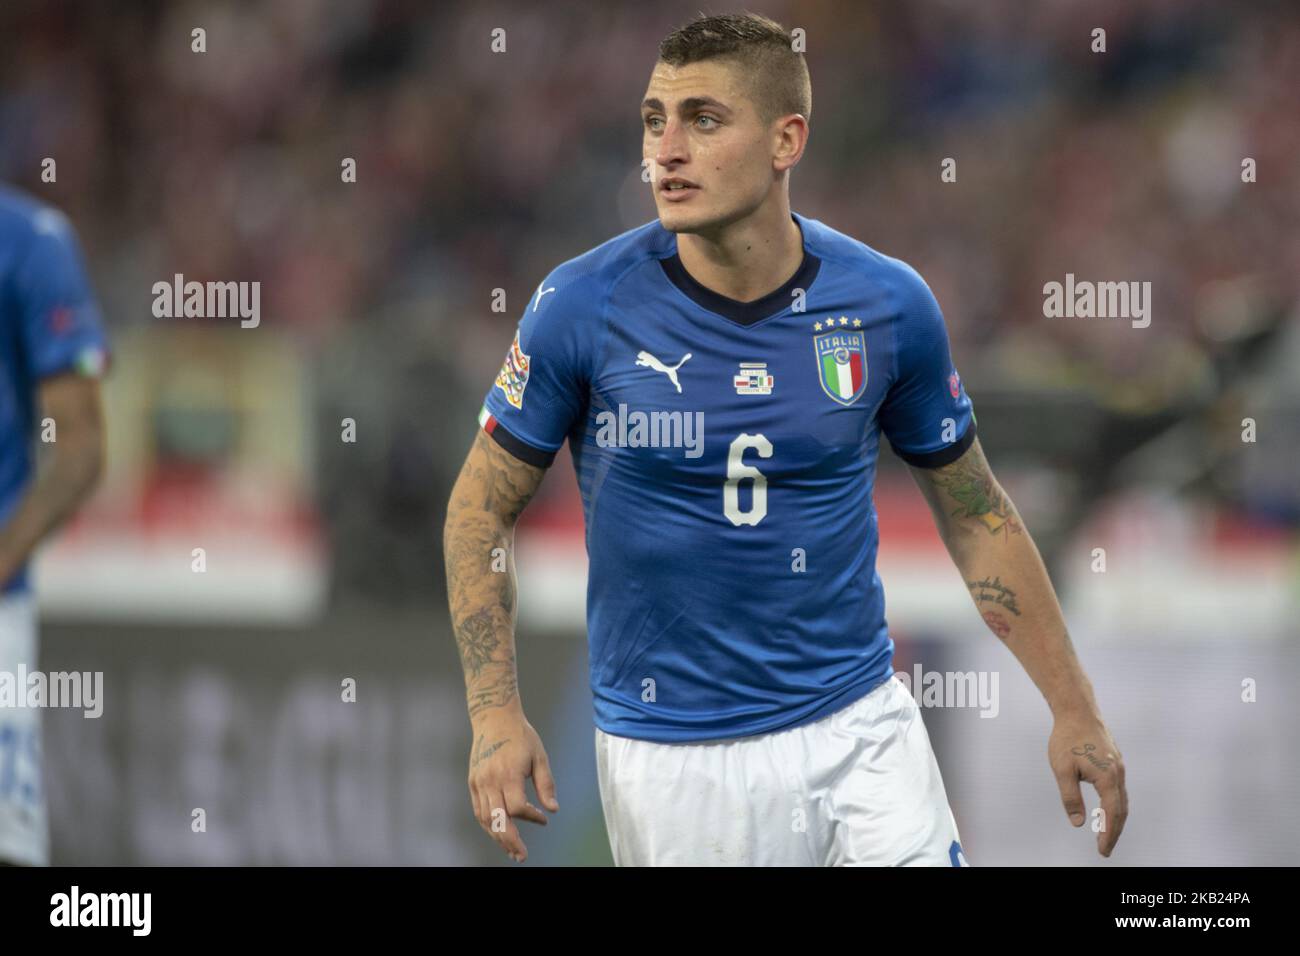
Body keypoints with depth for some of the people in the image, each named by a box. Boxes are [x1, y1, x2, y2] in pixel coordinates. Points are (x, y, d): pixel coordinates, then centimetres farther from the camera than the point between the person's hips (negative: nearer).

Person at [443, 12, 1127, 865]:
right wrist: (497, 716, -12)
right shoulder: (582, 307, -11)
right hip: (669, 757, -1)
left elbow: (975, 515, 7)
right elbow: (484, 506, 0)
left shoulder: (887, 305, -5)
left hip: (859, 730, 1)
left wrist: (1075, 711, 7)